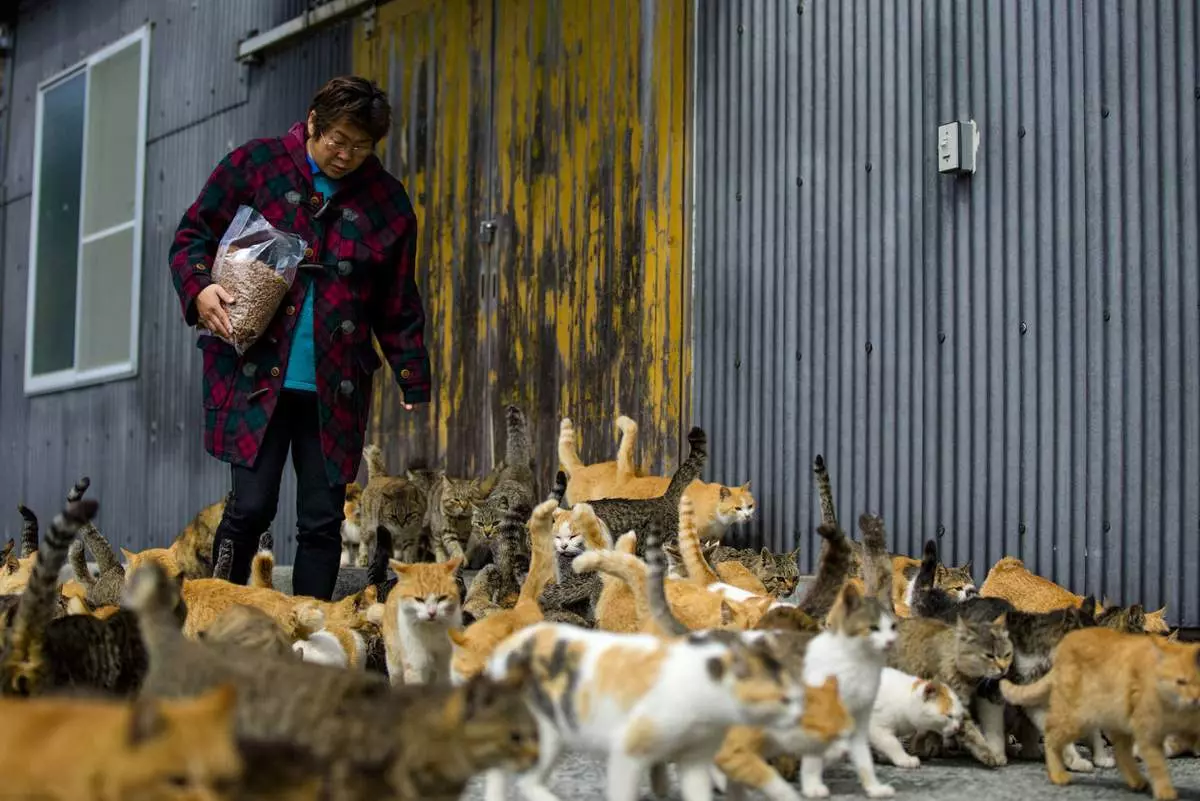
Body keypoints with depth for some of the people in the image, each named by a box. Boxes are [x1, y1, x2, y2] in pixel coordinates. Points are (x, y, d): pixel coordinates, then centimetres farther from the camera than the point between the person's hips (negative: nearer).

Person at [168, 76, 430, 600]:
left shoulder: (387, 202, 8)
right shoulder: (256, 164, 3)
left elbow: (398, 308, 13)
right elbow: (192, 236, 9)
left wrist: (415, 390, 9)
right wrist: (199, 288, -12)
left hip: (334, 388, 2)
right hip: (255, 374, -2)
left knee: (323, 520, 3)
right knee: (251, 506, -8)